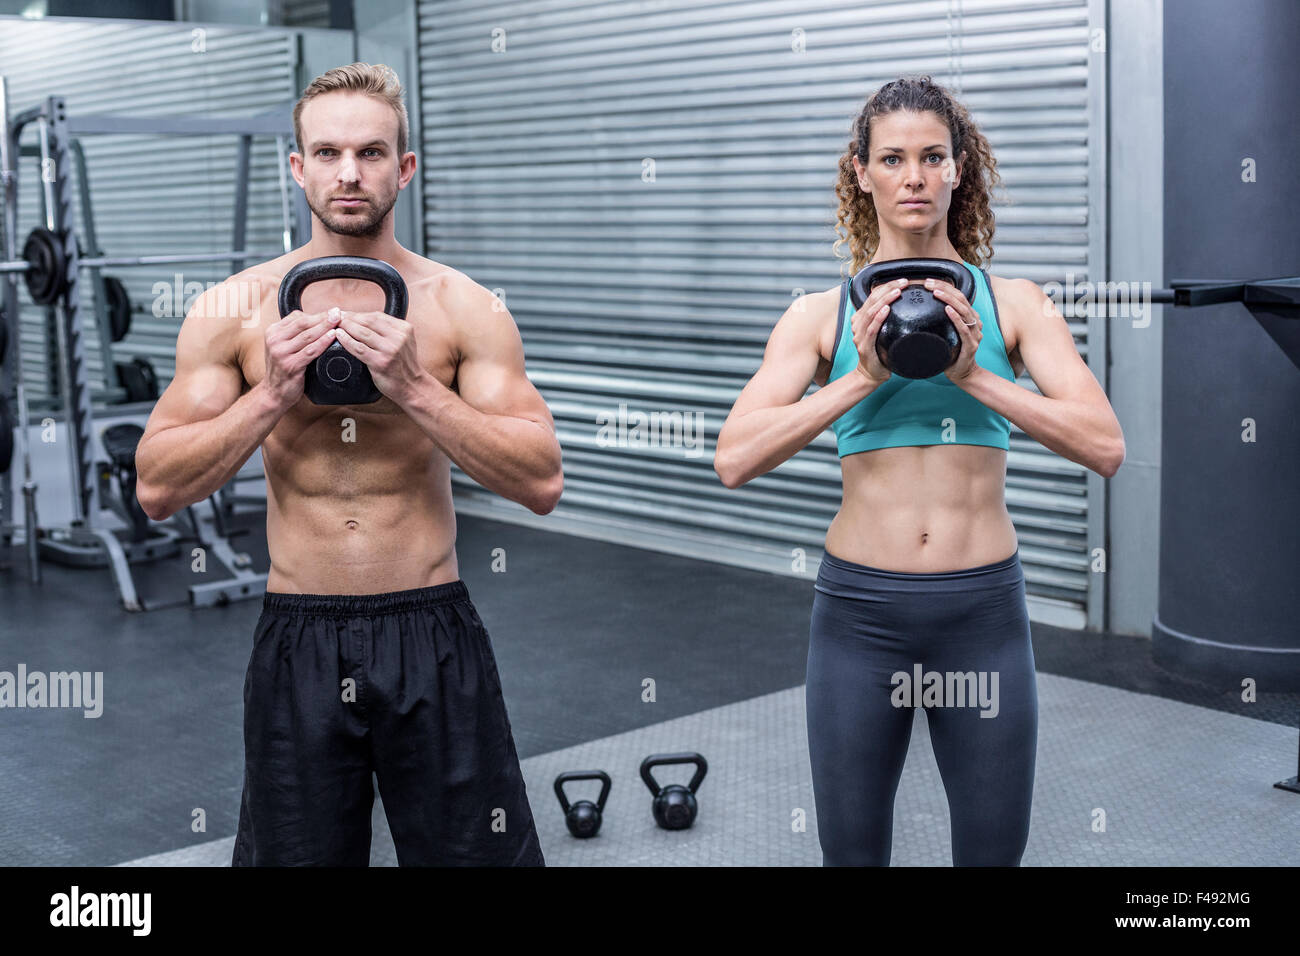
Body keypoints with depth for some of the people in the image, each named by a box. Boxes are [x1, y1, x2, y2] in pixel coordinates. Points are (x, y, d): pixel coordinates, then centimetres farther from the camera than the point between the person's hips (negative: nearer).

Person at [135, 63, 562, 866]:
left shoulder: (464, 309, -3)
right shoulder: (234, 311, 0)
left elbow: (541, 483, -9)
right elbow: (158, 490, -1)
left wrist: (414, 387, -19)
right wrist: (271, 395, -15)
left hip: (434, 640, -1)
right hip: (298, 646, 1)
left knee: (476, 852, 7)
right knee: (294, 854, 15)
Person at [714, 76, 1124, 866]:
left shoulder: (1013, 303, 3)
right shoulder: (823, 315, 2)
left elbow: (1105, 447, -8)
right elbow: (735, 460, -10)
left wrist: (974, 377, -18)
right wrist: (862, 378, -18)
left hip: (984, 609, 0)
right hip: (861, 608, 0)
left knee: (993, 849, 11)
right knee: (852, 850, 12)